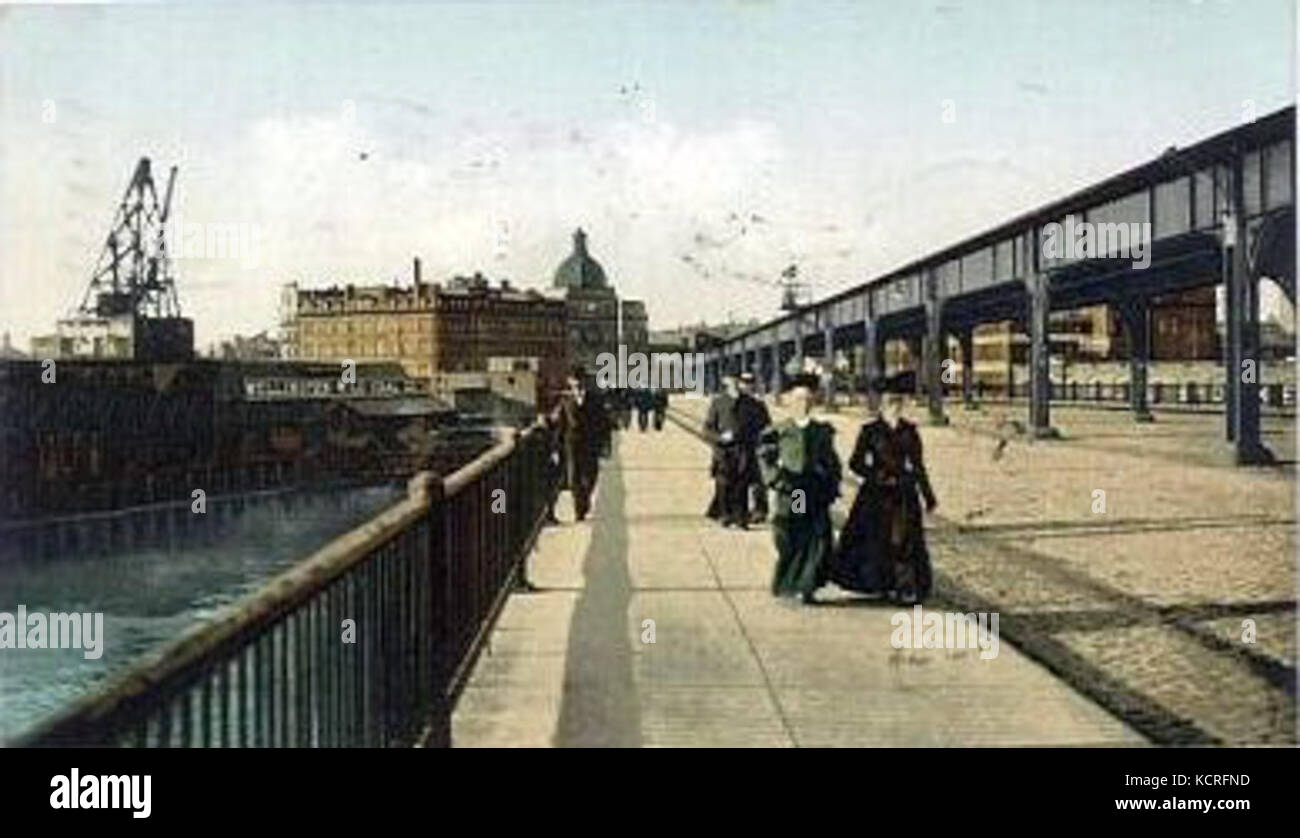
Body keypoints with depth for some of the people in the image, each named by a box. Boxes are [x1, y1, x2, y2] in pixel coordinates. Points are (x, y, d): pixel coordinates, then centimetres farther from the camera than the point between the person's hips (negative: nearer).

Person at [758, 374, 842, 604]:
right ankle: (784, 587, 9)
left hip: (816, 496, 3)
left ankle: (807, 587, 9)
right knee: (789, 543, -4)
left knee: (820, 540, -2)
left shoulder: (822, 432, 11)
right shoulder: (777, 432, 1)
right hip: (789, 494, -3)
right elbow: (766, 459, 0)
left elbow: (832, 463, 16)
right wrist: (779, 481, -11)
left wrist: (832, 487, 6)